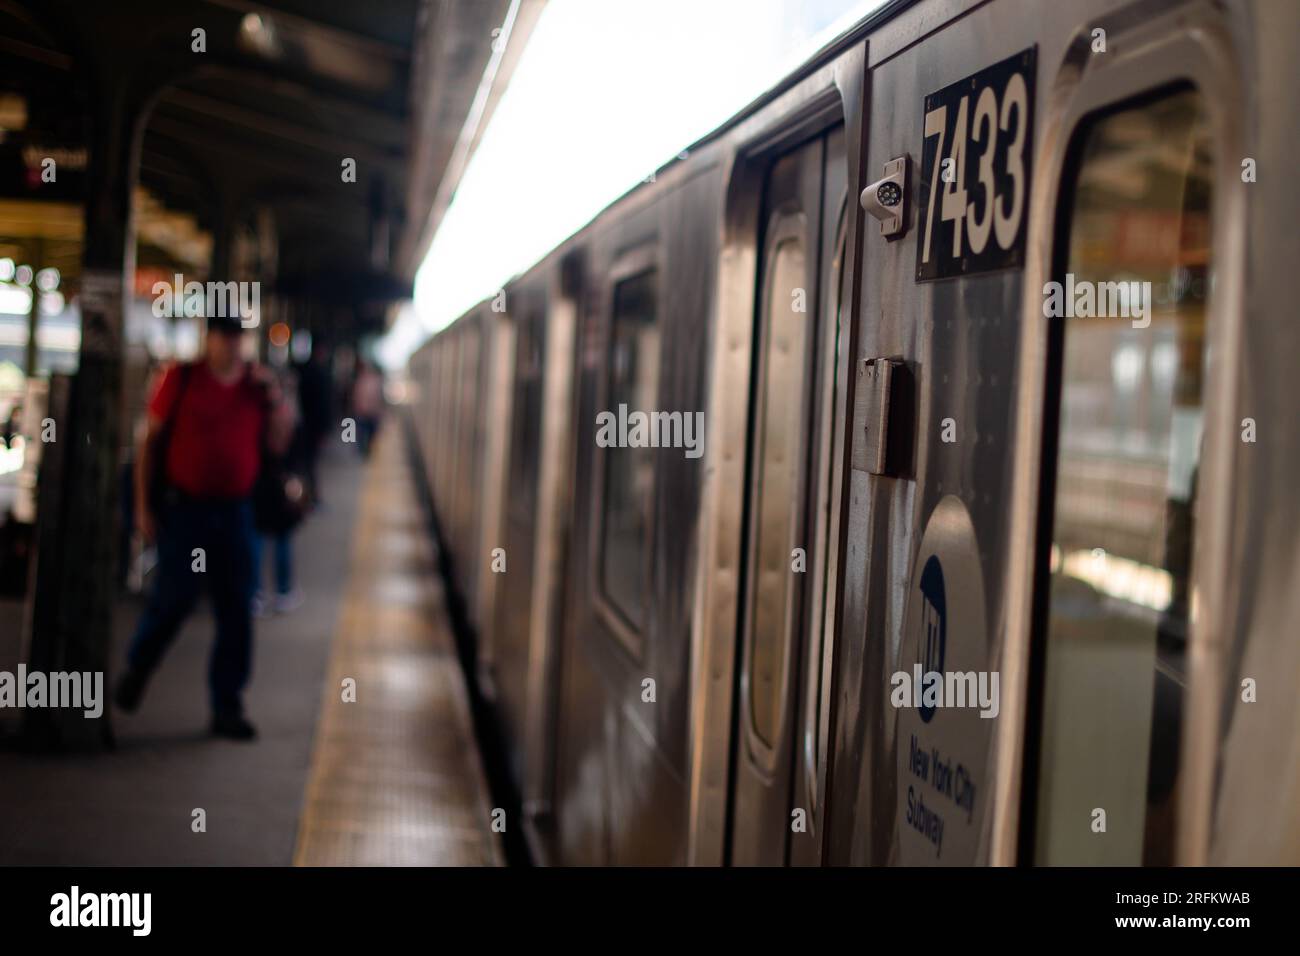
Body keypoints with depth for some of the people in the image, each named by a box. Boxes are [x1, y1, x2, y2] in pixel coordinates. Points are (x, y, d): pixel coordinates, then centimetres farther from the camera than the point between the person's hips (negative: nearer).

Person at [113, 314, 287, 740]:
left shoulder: (256, 383, 7)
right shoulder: (181, 378, -2)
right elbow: (150, 440, 1)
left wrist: (274, 398, -7)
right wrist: (143, 504, -3)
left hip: (235, 512, 3)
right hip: (185, 508, -3)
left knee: (236, 612, 2)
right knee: (173, 599, -3)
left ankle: (227, 708, 11)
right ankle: (137, 668, 27)